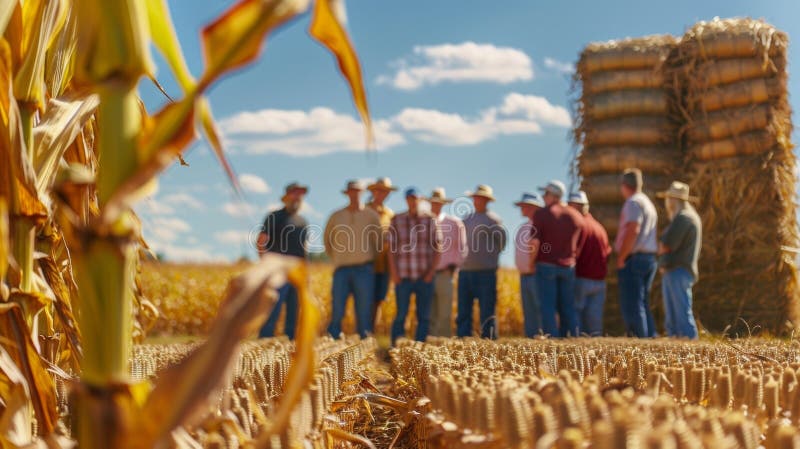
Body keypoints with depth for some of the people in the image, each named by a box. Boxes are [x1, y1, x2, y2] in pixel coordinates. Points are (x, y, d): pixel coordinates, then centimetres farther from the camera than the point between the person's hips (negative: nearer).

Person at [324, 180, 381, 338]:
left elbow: (379, 241, 11)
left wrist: (370, 260, 11)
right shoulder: (336, 216, 9)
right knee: (337, 309, -4)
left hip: (364, 270, -1)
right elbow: (327, 240, 21)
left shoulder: (371, 215, 5)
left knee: (364, 309, -1)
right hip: (341, 269, 1)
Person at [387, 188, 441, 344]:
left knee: (424, 317, 4)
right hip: (403, 277, -1)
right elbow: (391, 249, 4)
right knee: (401, 315, -1)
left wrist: (432, 271, -5)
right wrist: (394, 273, -4)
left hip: (425, 277, 1)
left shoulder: (429, 220, 4)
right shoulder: (396, 221, 4)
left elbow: (436, 248, 4)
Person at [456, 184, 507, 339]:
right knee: (463, 312, 7)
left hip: (485, 273, -6)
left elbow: (502, 242, 4)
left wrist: (491, 257, 7)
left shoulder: (492, 220, -3)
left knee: (487, 312, -1)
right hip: (465, 271, 6)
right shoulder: (467, 219, 14)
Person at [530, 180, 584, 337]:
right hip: (568, 267, 4)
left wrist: (532, 263, 1)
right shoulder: (576, 216, 9)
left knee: (548, 308, -2)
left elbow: (534, 243, -12)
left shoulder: (541, 214, -6)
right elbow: (580, 246, 12)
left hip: (546, 265, -4)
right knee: (568, 309, 9)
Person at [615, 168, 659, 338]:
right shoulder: (648, 203, 22)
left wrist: (620, 258, -17)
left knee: (632, 305, -10)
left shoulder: (633, 203, -9)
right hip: (650, 258, 10)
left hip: (634, 258, -10)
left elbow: (633, 230, -21)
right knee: (643, 304, 14)